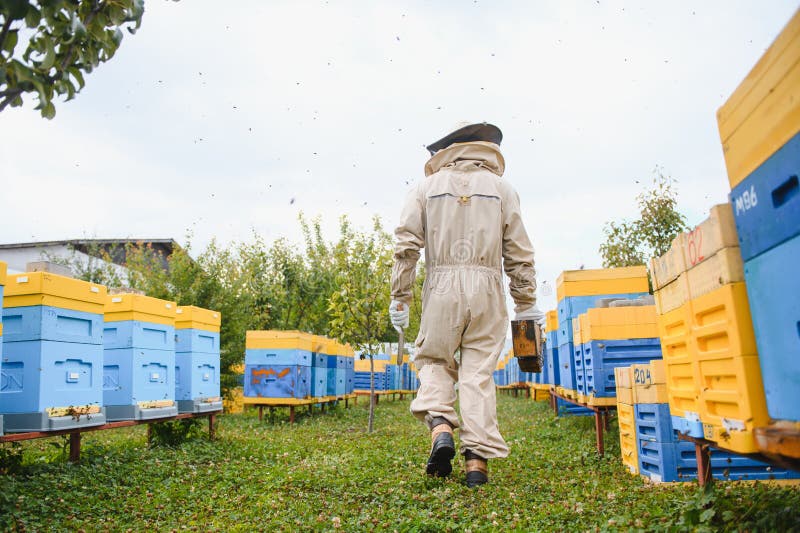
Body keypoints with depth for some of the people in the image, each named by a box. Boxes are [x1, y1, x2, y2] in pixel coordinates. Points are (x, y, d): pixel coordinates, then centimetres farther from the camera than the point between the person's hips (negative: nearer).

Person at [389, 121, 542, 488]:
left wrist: (399, 298, 6)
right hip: (486, 290, 1)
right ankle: (477, 459, 2)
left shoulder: (427, 187, 12)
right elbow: (519, 254, 9)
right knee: (479, 371, 3)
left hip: (441, 287, 0)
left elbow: (406, 245, 3)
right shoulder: (501, 188, 12)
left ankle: (440, 428, -8)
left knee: (435, 361, 14)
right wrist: (526, 304, 14)